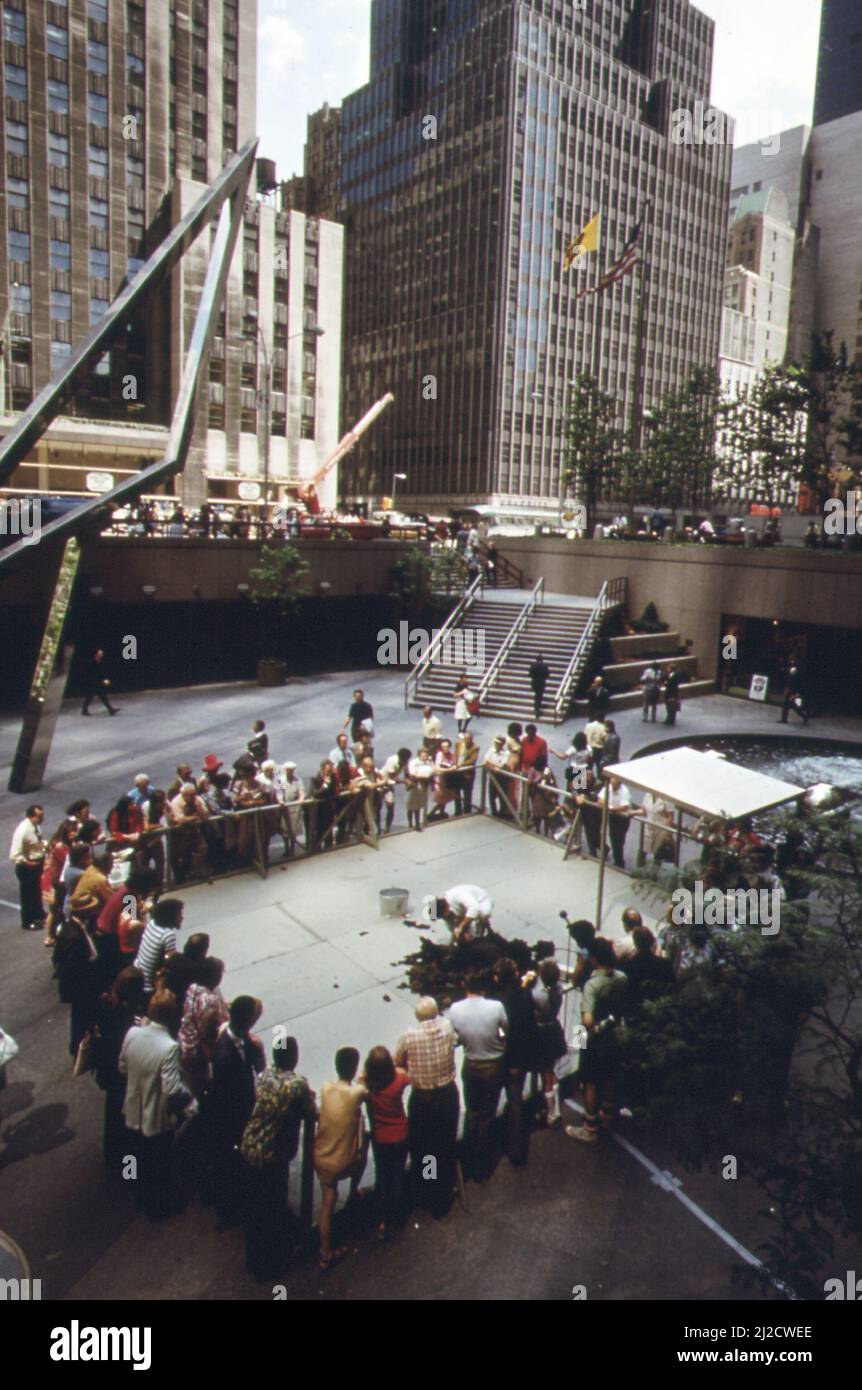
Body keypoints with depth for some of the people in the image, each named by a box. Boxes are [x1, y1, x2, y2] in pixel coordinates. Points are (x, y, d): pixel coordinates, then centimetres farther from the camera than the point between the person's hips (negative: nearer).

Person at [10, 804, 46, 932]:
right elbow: (14, 856, -29)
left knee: (37, 890, 28)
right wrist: (28, 863, -24)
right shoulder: (22, 831, -31)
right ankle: (27, 923, 30)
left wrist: (45, 845, -4)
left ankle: (39, 914, 50)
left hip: (38, 862, 8)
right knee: (27, 894, 11)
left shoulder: (36, 826, -7)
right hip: (26, 867, -8)